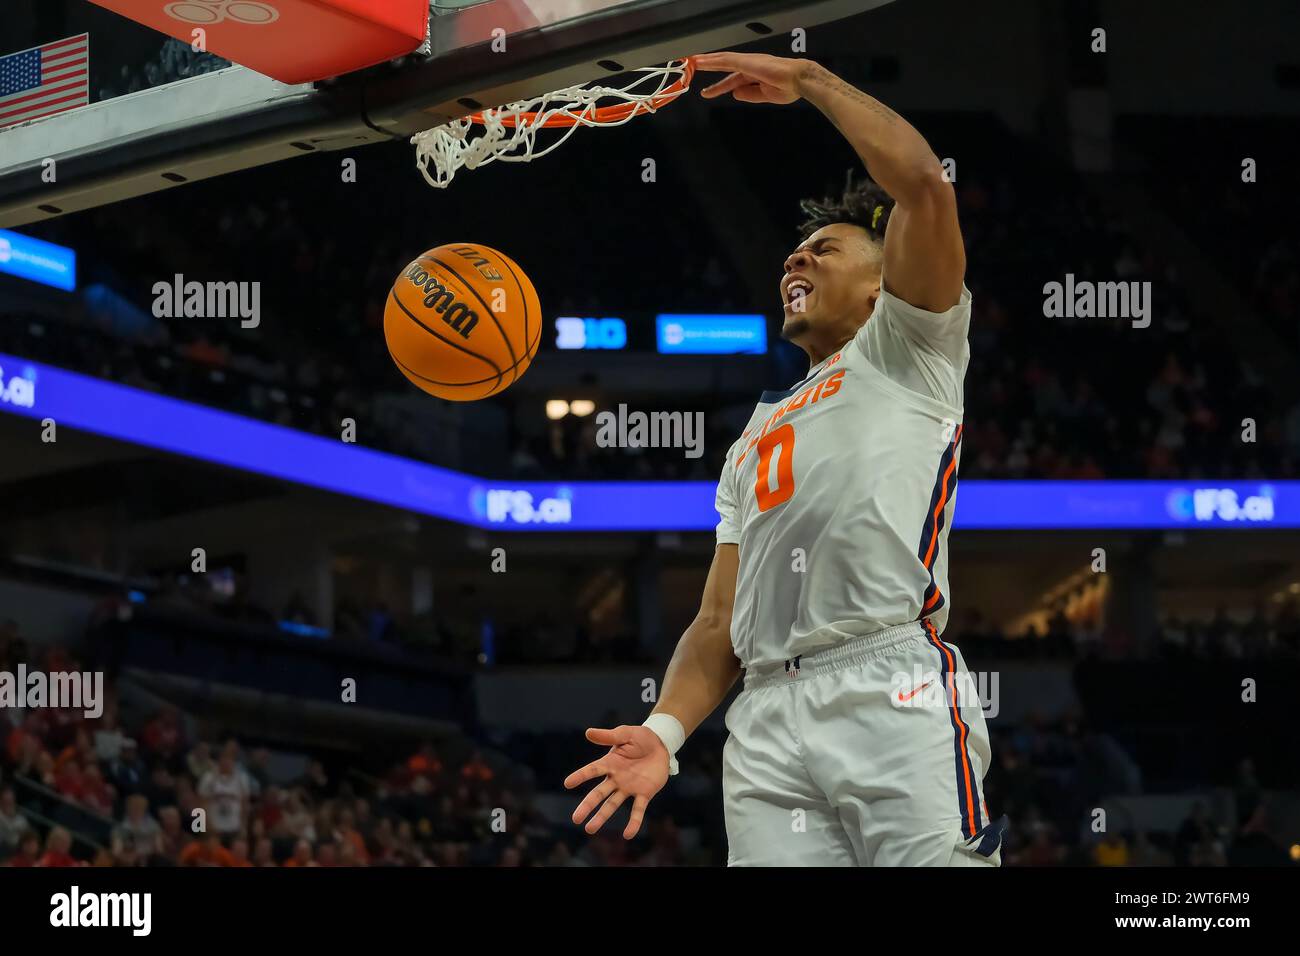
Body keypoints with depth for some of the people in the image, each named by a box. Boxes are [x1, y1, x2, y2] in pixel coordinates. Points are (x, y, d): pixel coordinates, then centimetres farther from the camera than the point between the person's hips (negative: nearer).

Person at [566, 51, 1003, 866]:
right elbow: (720, 624, 25)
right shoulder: (755, 440, 33)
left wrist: (809, 80, 8)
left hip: (893, 698, -6)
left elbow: (922, 183, -2)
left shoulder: (908, 355, 16)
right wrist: (664, 732, 7)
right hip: (769, 717, 6)